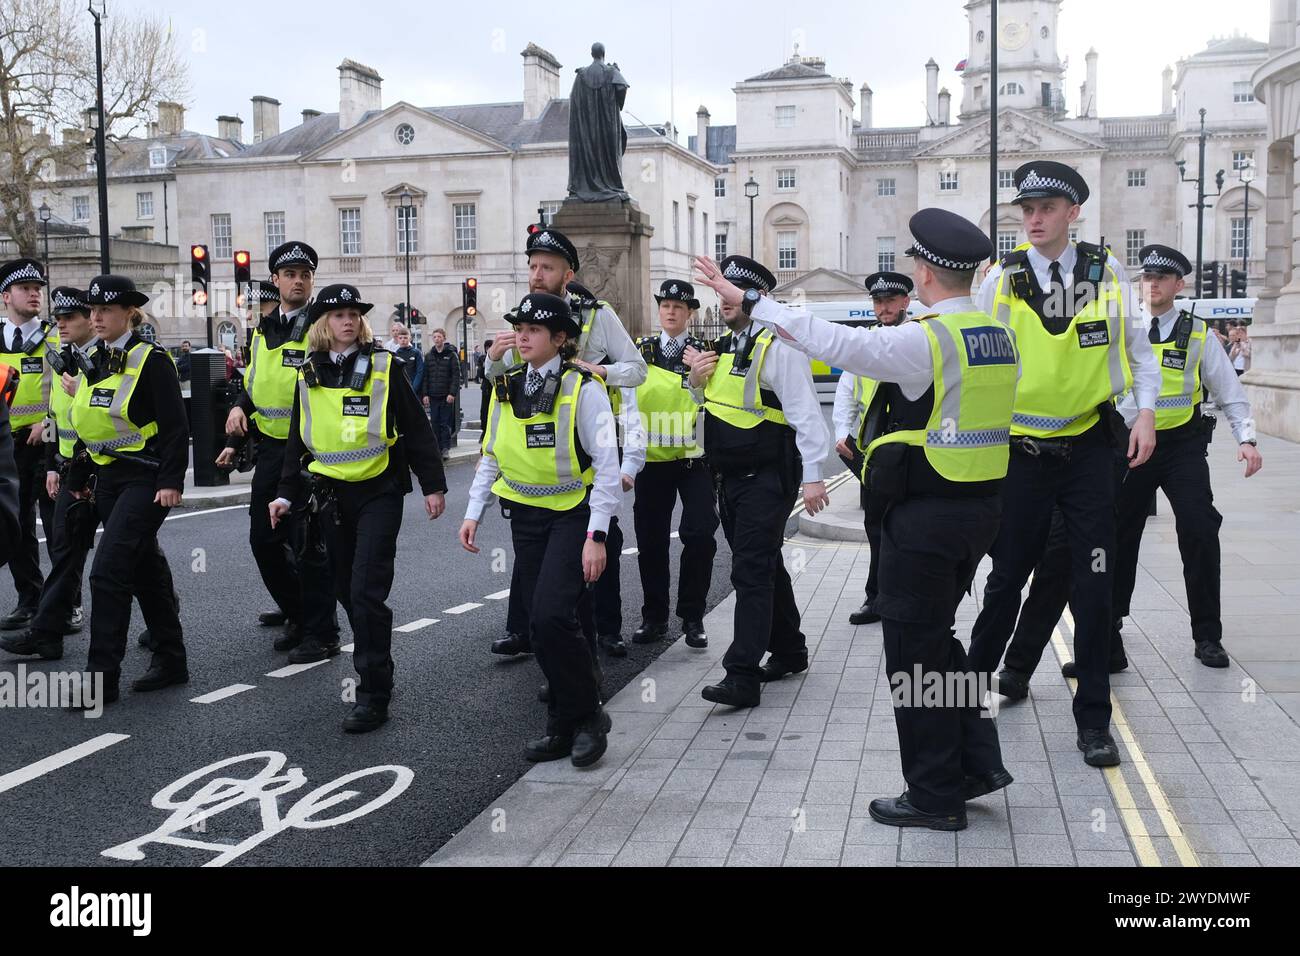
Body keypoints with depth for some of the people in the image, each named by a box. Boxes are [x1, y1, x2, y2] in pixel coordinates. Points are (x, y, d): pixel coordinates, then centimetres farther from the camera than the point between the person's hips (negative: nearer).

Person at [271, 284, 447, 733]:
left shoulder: (382, 366, -4)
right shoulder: (308, 376, 8)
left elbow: (416, 429, -3)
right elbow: (298, 440, 15)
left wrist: (433, 485, -5)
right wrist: (287, 494, 10)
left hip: (378, 493, -5)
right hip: (331, 495, 5)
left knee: (366, 591, -11)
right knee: (346, 589, 11)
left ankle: (374, 694, -5)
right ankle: (376, 666, 30)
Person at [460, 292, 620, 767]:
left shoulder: (582, 388, -13)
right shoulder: (506, 389, 6)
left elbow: (606, 465, -13)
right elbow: (491, 457, 14)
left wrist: (597, 536, -17)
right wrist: (473, 513, 6)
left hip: (572, 515, -6)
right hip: (525, 517, 6)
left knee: (551, 615, -18)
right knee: (539, 623, 6)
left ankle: (586, 716, 3)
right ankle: (565, 726, 19)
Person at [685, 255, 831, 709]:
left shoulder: (776, 346, -14)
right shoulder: (726, 346, 14)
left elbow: (806, 414, -19)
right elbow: (714, 403, 25)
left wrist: (813, 476, -24)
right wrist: (698, 381, 3)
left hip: (766, 480, -9)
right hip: (731, 479, 9)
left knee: (751, 571, -11)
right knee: (765, 568, 17)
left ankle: (743, 677, -9)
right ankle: (789, 652, 31)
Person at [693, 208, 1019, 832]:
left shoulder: (922, 342, -19)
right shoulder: (998, 338, 6)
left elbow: (831, 341, -19)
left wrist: (747, 302, -12)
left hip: (925, 516, -8)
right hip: (981, 506, 8)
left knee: (915, 650, 4)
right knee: (936, 636, 22)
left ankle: (935, 796, 15)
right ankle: (977, 762, 24)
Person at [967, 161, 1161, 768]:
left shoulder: (1106, 273, 1)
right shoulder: (1002, 278, -3)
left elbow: (1136, 350, 8)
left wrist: (1146, 411, -5)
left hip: (1090, 448, 1)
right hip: (1022, 450, -1)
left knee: (1094, 583, 3)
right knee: (1008, 576, 8)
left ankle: (1093, 719, 16)